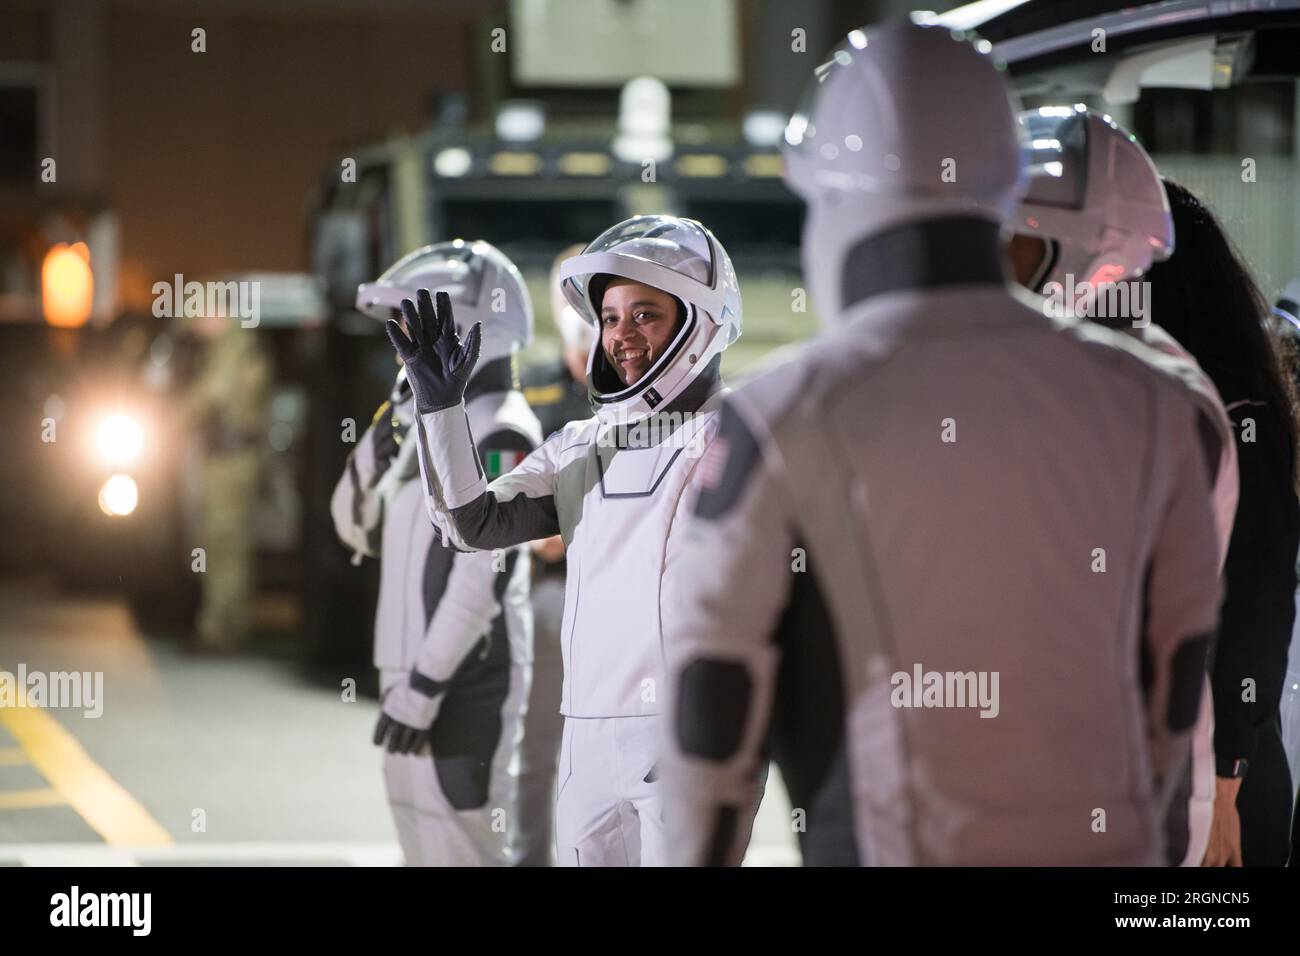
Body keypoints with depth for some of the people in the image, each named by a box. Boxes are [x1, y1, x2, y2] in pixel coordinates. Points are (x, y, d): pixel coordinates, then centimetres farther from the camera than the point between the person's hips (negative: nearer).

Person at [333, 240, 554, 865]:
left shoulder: (498, 436, -13)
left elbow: (483, 578, -20)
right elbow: (357, 525, 21)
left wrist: (424, 684, -21)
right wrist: (381, 440, 5)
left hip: (466, 683, -10)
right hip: (416, 674, 10)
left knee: (463, 851, -10)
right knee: (428, 854, 13)